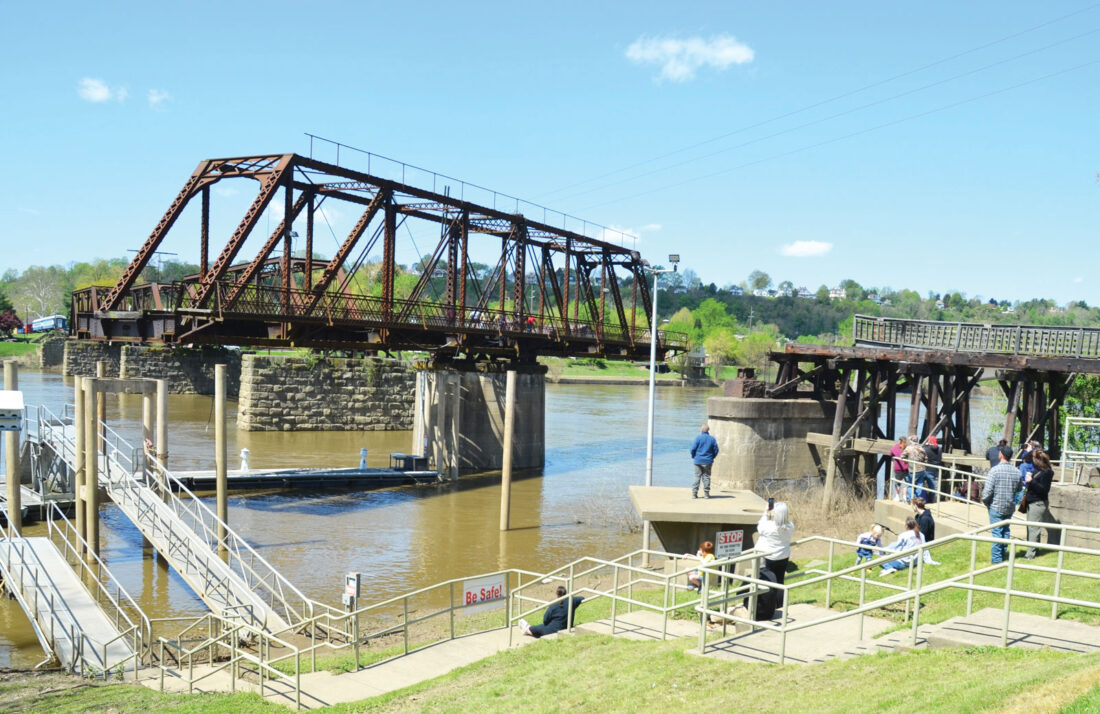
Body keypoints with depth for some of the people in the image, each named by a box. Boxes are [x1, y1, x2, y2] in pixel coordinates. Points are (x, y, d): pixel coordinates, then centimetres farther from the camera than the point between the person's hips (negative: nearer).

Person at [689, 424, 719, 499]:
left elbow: (693, 448, -10)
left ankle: (694, 493, 1)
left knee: (697, 476, 4)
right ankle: (706, 494, 10)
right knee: (706, 477, 8)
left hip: (698, 461, -1)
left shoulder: (698, 438, -8)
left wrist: (693, 457, 6)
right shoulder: (712, 439, -1)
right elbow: (716, 450, 2)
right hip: (708, 461, 1)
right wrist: (712, 458, 17)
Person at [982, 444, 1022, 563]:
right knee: (1005, 530, 16)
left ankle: (996, 559, 3)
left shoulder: (995, 470, -17)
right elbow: (1019, 488, 12)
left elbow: (988, 490, -18)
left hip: (996, 506, -5)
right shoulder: (1016, 472, -1)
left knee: (996, 532, 0)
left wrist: (985, 501, -1)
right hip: (1010, 507, 5)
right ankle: (1002, 555, 25)